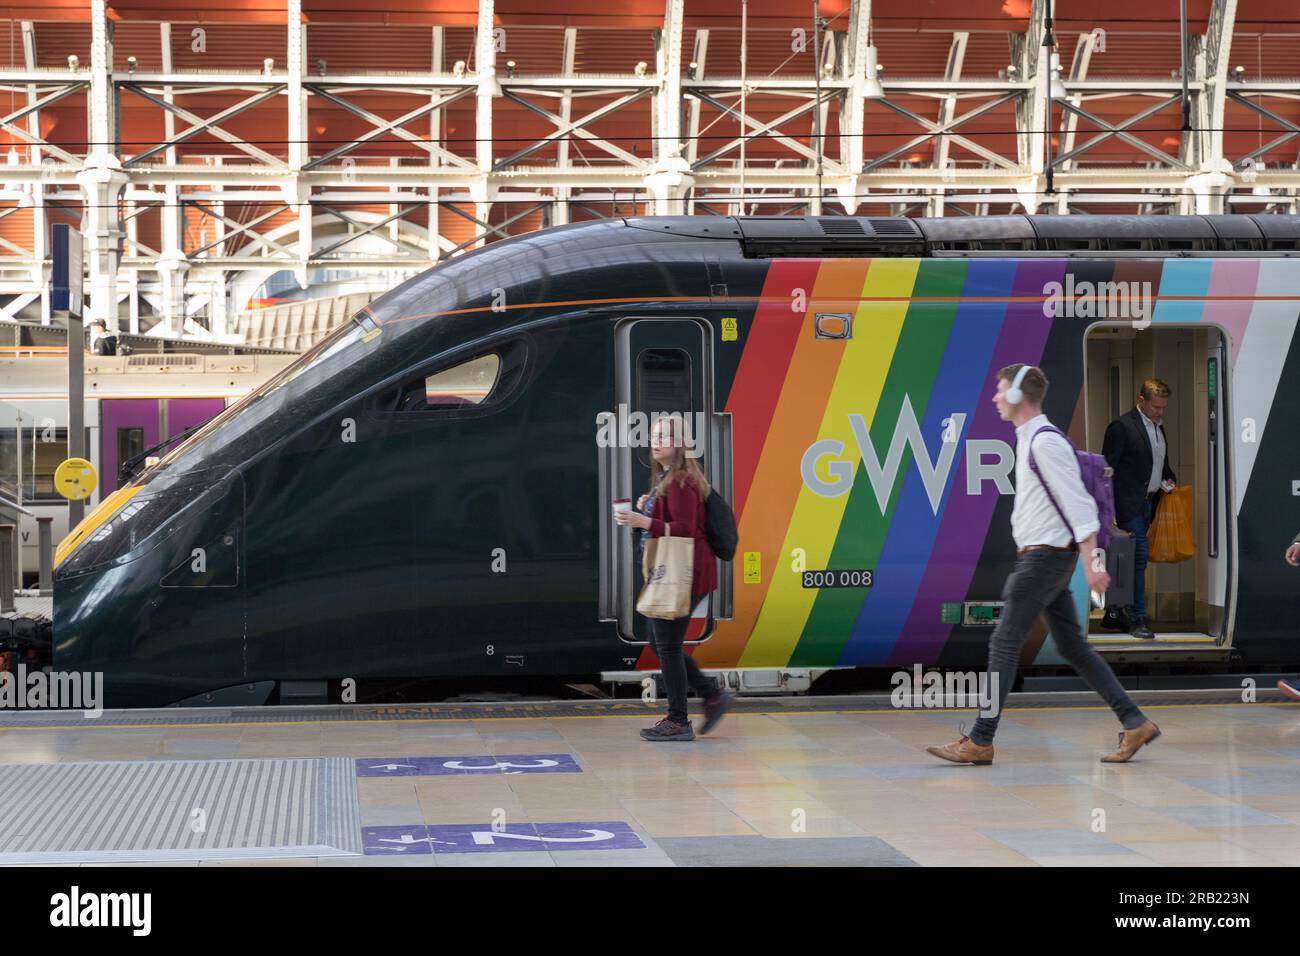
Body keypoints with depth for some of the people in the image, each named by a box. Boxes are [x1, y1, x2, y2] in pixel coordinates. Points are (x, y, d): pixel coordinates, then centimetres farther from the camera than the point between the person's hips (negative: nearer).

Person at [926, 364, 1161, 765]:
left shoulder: (1046, 442, -15)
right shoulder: (1030, 440, 16)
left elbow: (1078, 503, -20)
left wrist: (1090, 563, -24)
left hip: (1046, 557, -10)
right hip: (1042, 556, 10)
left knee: (1004, 643, -8)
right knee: (1073, 646, 11)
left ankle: (979, 742, -5)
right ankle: (1135, 724, 13)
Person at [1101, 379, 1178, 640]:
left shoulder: (1159, 428, 16)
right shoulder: (1121, 427, -10)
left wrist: (1168, 480, 8)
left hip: (1149, 503, 8)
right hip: (1129, 503, -8)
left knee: (1133, 560, 10)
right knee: (1138, 556, -13)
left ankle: (1114, 615, 17)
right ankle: (1136, 618, -10)